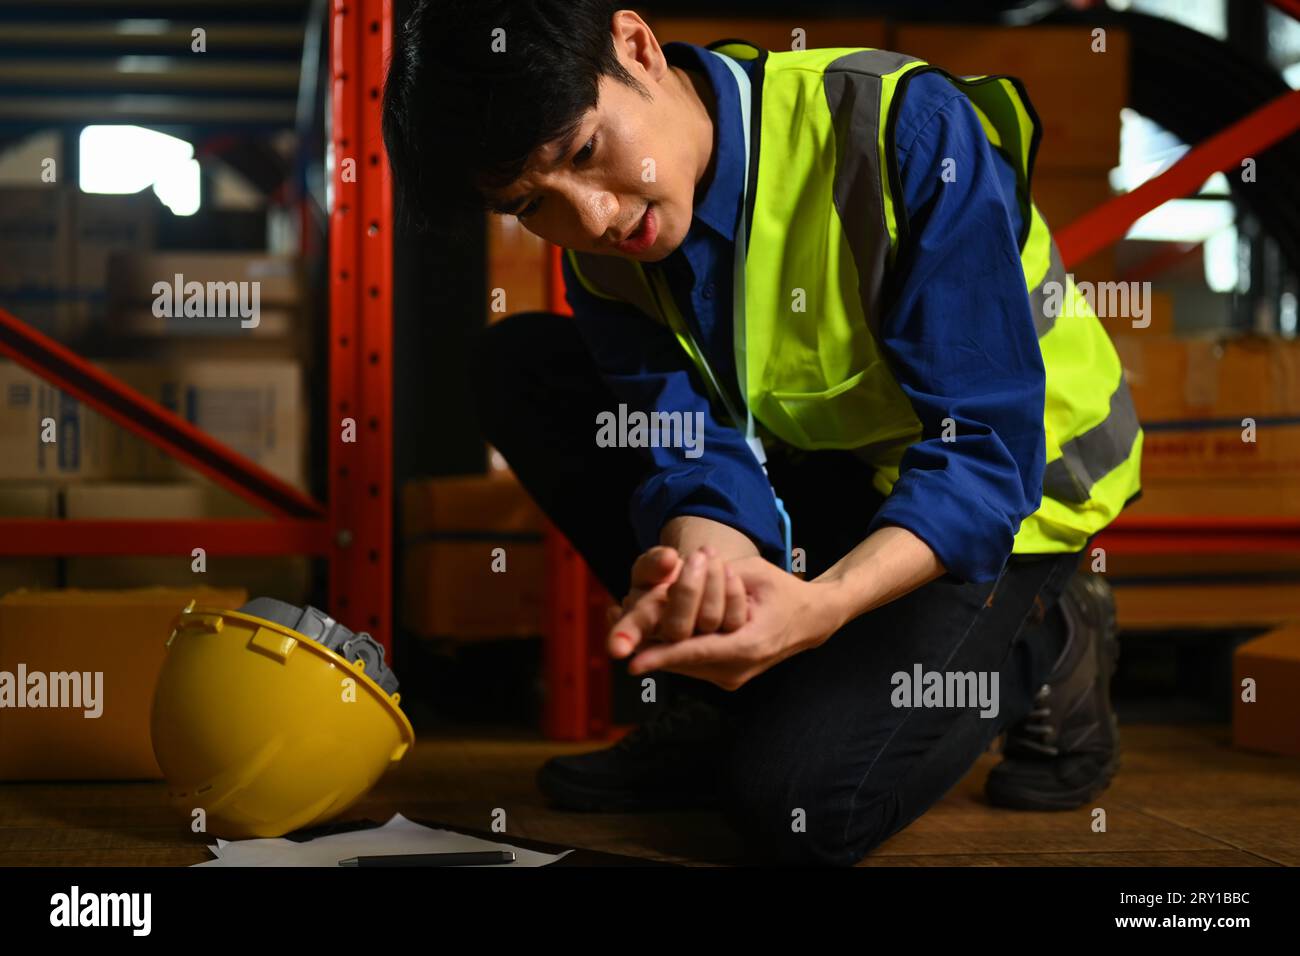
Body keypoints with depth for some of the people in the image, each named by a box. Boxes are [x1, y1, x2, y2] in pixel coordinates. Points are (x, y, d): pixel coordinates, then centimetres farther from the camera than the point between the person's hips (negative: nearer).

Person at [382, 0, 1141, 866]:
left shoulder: (905, 131, -29)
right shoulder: (602, 237, -10)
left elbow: (988, 449, -29)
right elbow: (692, 448, -17)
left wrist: (824, 603, -45)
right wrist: (704, 558, -42)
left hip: (1007, 493, -6)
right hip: (814, 471, 6)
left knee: (796, 802, -25)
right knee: (521, 364, -9)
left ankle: (1041, 648, 3)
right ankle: (723, 702, -3)